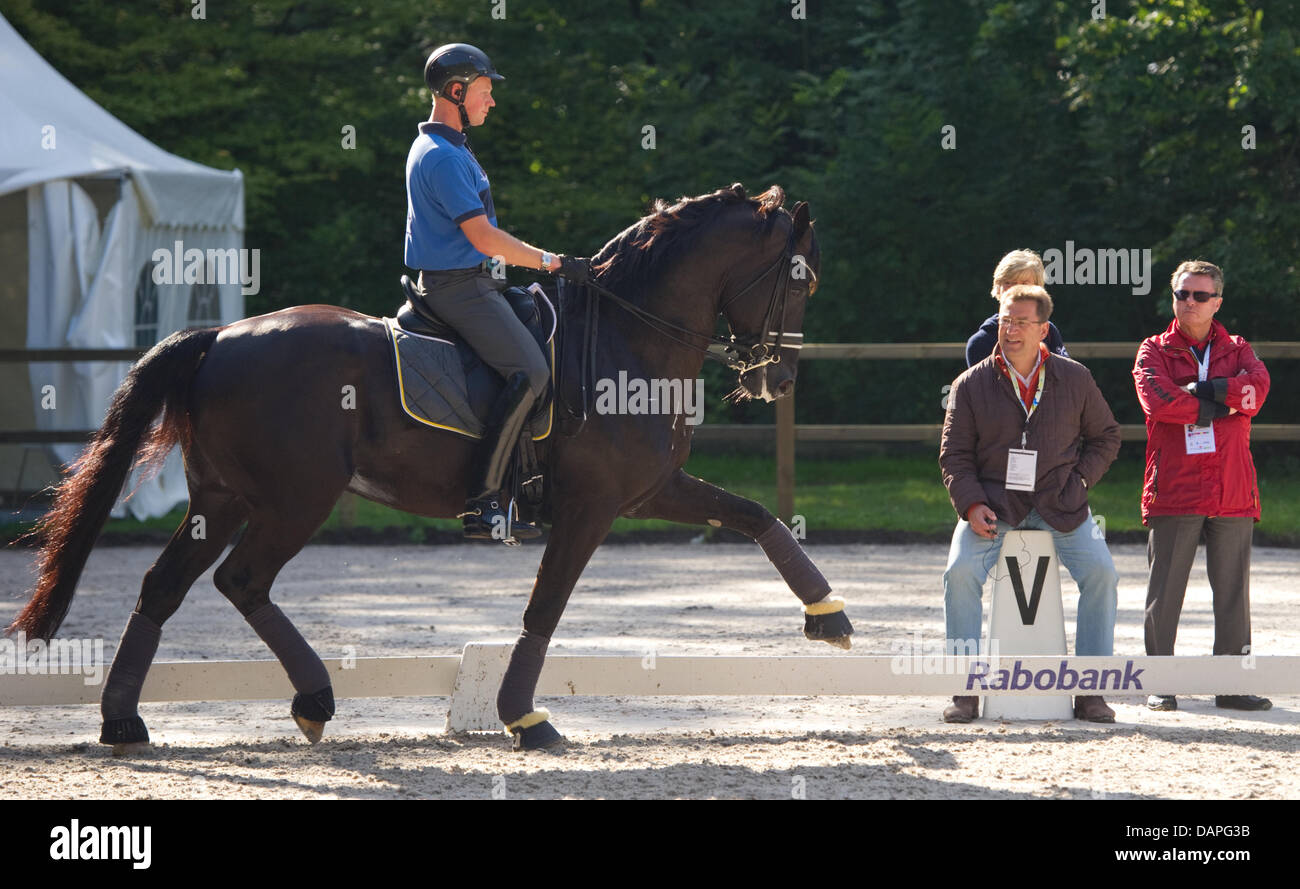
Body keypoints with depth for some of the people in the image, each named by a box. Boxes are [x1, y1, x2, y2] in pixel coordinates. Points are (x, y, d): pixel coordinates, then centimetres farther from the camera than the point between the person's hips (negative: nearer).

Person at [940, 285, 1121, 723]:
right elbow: (954, 454, 4)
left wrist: (1078, 480, 2)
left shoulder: (1074, 379, 5)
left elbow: (1106, 435, 16)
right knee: (961, 572, -25)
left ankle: (1089, 691, -9)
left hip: (1058, 504, 1)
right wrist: (971, 504, -11)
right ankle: (966, 690, -15)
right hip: (994, 501, -1)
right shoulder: (972, 384, 3)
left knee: (1100, 572, -19)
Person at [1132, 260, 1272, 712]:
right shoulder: (1154, 351, 9)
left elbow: (1257, 386, -7)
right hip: (1173, 489, -2)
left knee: (1233, 589, 3)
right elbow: (1157, 401, -12)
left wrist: (1196, 392, -13)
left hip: (1232, 488, 2)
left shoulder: (1237, 350, 15)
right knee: (1165, 590, -2)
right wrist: (1222, 403, -10)